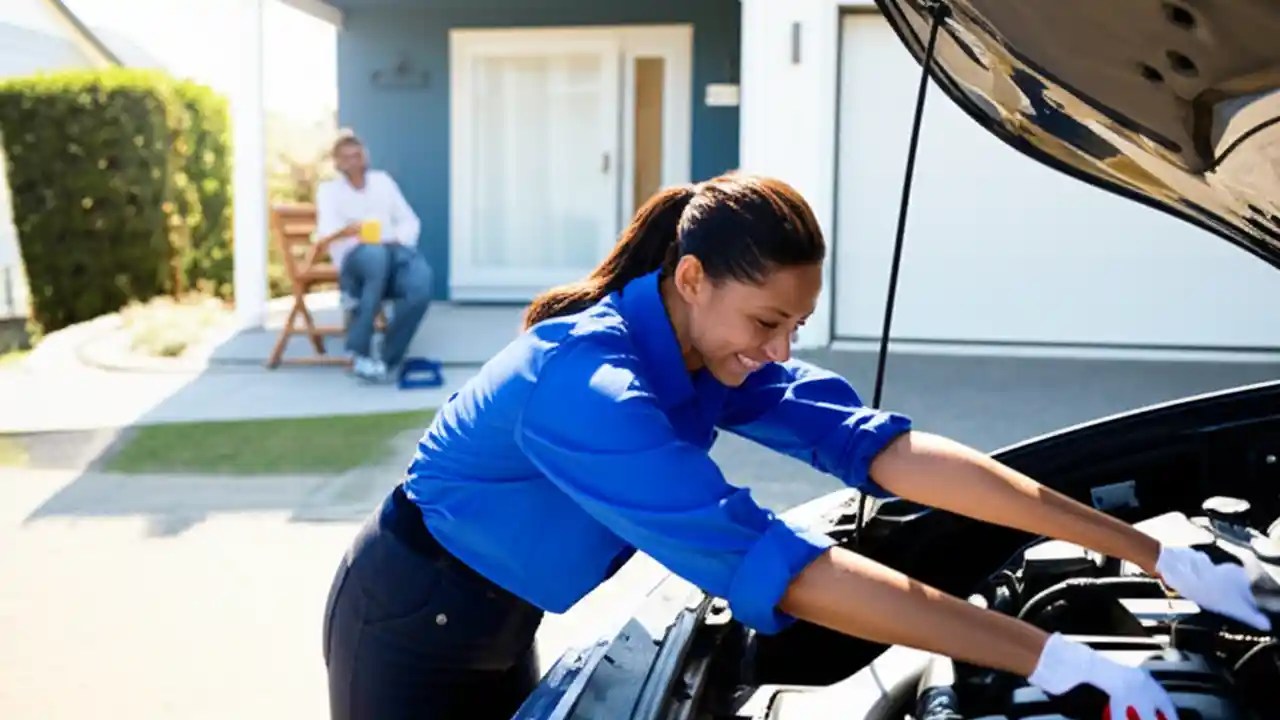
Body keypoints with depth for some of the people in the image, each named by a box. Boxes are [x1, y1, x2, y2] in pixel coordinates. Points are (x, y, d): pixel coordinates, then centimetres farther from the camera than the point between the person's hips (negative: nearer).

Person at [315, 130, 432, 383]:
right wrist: (346, 231, -29)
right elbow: (326, 233, -5)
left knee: (420, 283, -35)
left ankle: (388, 359, -22)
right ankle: (359, 351, -35)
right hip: (356, 260, -2)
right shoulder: (328, 190, 14)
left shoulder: (382, 180, 23)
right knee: (376, 255, -42)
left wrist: (399, 241, -2)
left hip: (395, 252, 2)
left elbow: (410, 220, 21)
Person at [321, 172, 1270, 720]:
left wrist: (1150, 552, -21)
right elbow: (771, 564, -42)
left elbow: (883, 444, -17)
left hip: (500, 628, 7)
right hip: (409, 628, -7)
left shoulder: (713, 357, -11)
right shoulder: (586, 386, -36)